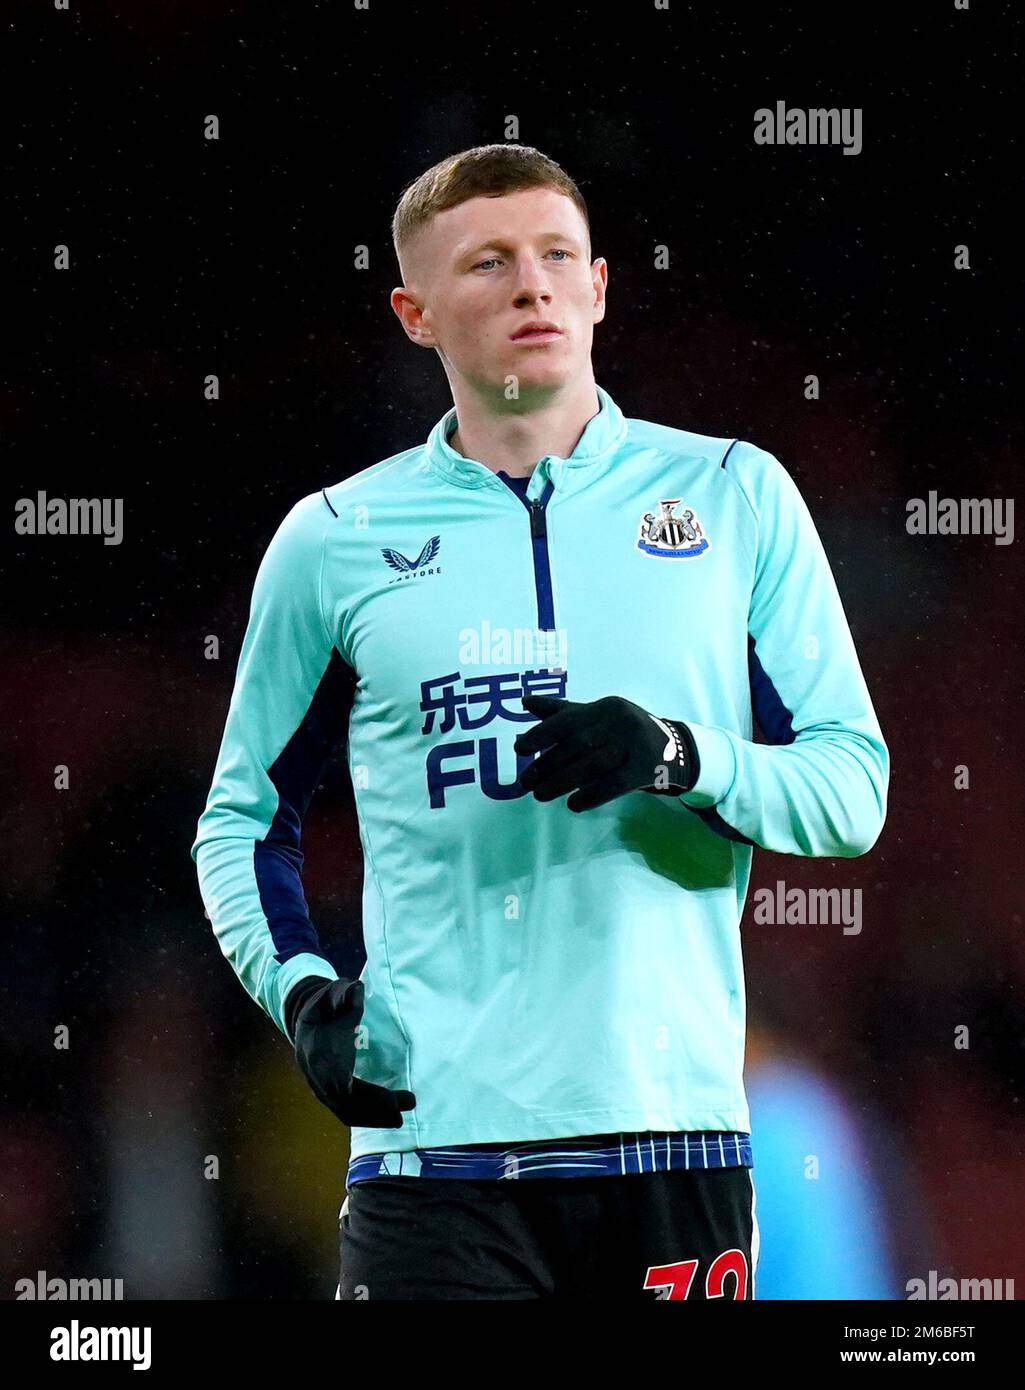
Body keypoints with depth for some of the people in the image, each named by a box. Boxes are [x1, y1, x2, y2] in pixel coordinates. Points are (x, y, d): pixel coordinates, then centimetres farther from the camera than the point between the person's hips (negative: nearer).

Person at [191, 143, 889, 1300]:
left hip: (674, 1124, 0)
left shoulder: (736, 496, 8)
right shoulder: (334, 541, 9)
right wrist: (299, 990, 1)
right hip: (434, 1133, 0)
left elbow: (851, 789, 6)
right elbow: (242, 815, 18)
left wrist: (677, 757, -12)